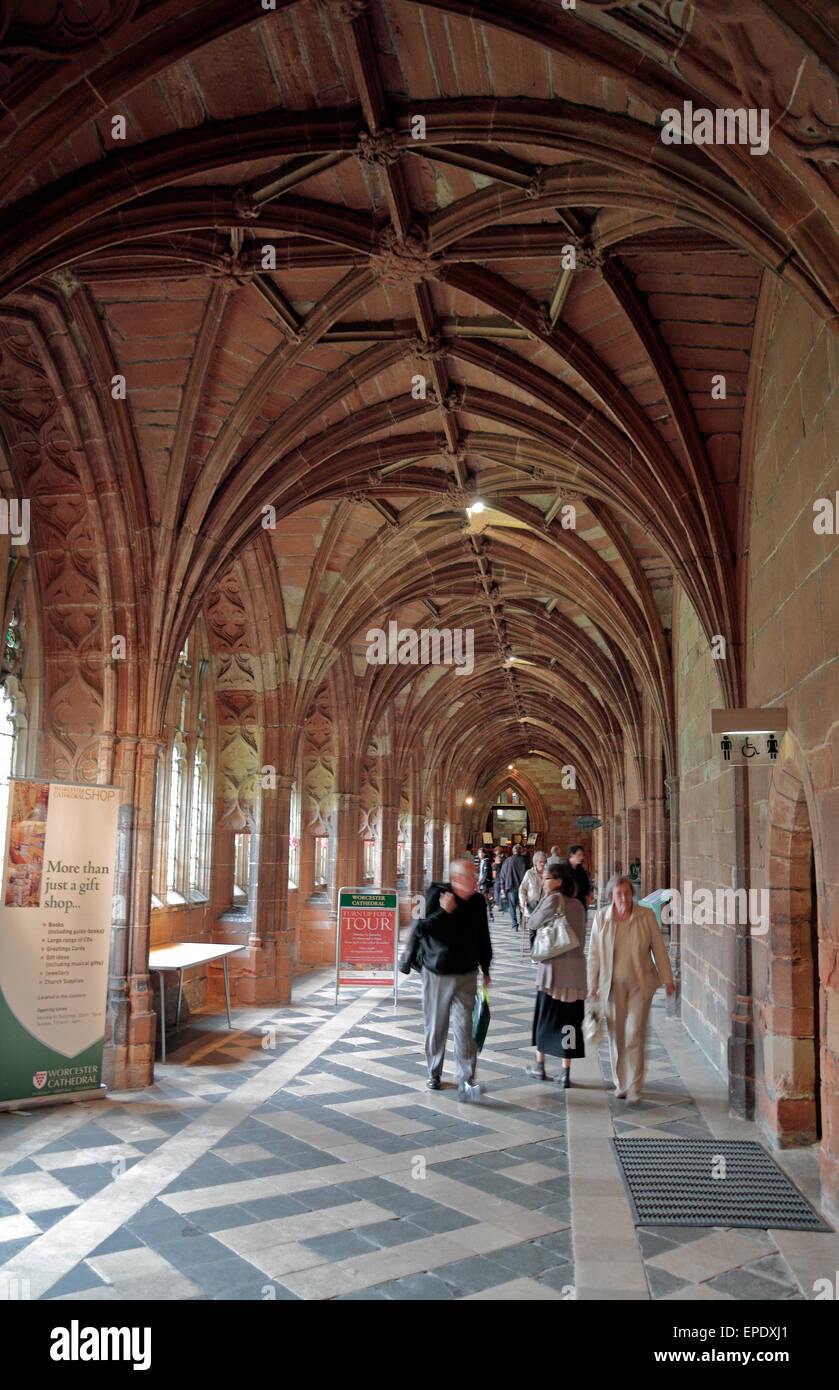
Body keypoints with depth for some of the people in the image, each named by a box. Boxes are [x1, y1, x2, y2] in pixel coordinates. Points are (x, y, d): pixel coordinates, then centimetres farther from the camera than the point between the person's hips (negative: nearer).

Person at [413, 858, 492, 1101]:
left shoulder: (478, 902, 3)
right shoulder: (436, 895, -10)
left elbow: (483, 937, 16)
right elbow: (420, 929, -13)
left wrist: (485, 969, 19)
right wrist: (443, 912, -24)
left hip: (466, 974, 2)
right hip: (436, 974, -2)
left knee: (464, 1027, -8)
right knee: (435, 1027, 10)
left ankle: (466, 1080, -6)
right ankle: (434, 1073, 29)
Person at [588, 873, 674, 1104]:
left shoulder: (646, 916, -5)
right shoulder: (602, 918, -3)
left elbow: (658, 949, 3)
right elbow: (594, 953, 4)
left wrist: (667, 979, 5)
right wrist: (593, 985, 5)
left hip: (640, 984, -1)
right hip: (613, 984, 1)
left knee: (635, 1033, -8)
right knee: (616, 1035, 7)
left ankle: (634, 1088, 0)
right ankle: (621, 1084, 23)